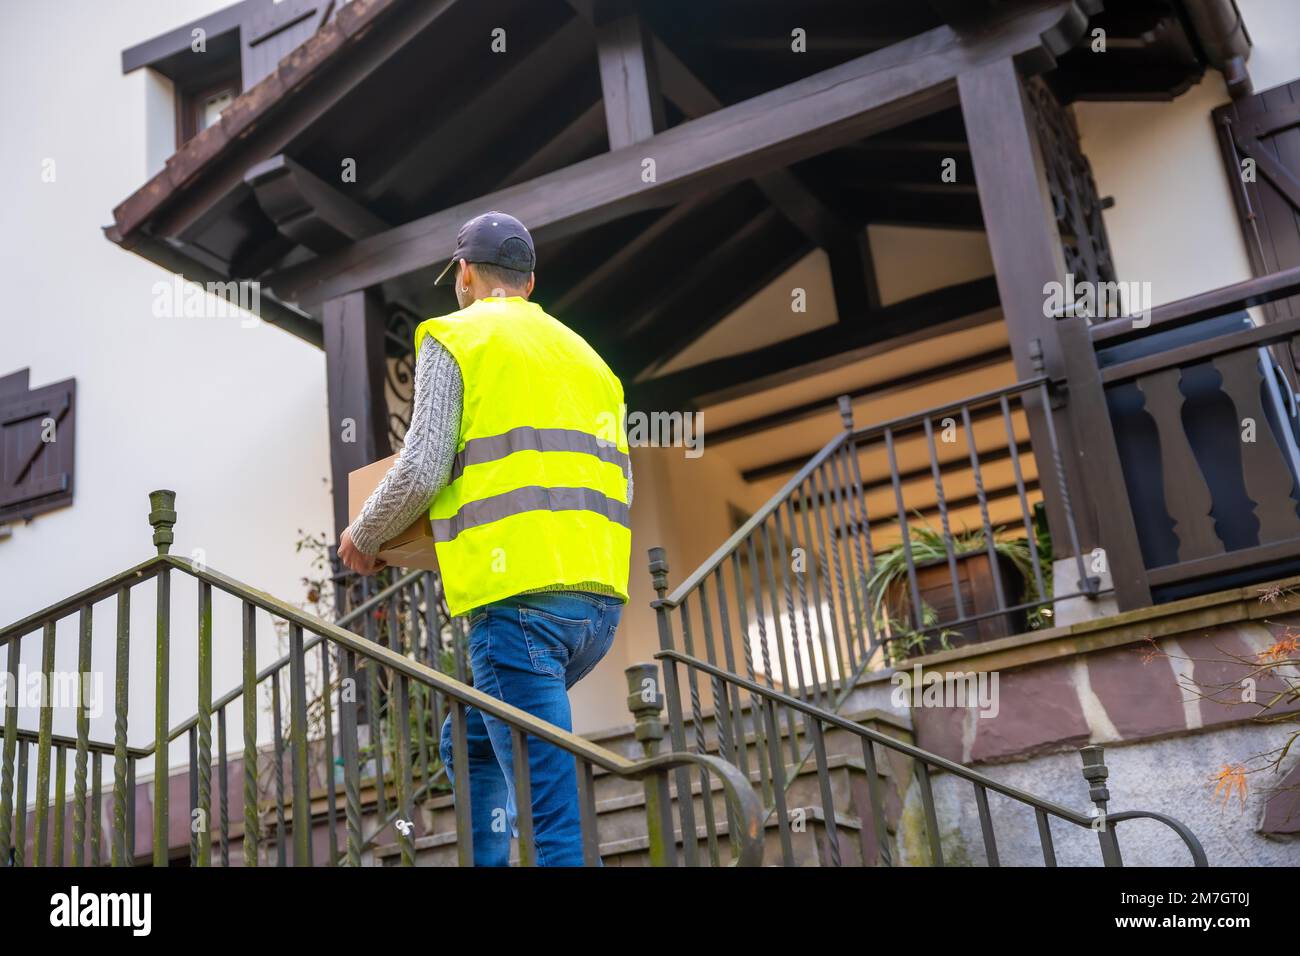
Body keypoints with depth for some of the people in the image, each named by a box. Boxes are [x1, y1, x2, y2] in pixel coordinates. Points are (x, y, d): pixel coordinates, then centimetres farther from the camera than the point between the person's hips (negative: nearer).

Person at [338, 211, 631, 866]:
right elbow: (621, 482, 20)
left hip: (518, 592, -7)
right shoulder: (581, 352, 24)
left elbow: (421, 469, -7)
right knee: (471, 741, 25)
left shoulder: (454, 338, 5)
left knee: (552, 811, -8)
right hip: (599, 596, 7)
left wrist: (363, 536, 10)